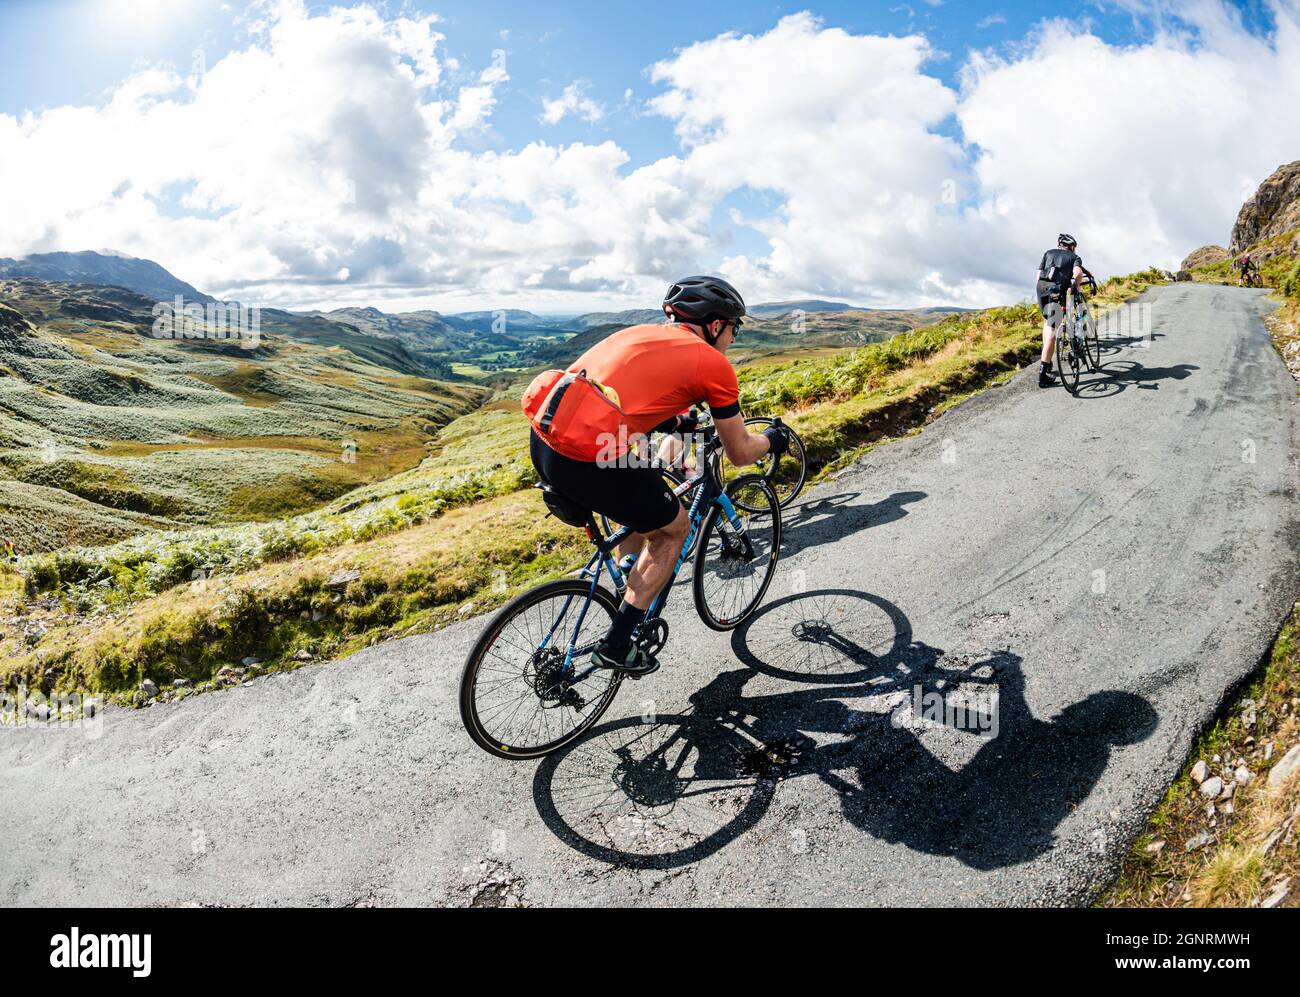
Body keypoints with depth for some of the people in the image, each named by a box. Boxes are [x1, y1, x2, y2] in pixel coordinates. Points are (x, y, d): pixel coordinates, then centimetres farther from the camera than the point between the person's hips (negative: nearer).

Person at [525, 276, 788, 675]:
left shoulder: (642, 333, 24)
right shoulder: (713, 364, 4)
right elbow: (740, 453, 12)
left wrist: (676, 422, 46)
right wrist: (772, 439, 31)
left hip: (543, 437, 8)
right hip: (588, 459, -8)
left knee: (644, 512, 31)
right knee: (674, 528, 17)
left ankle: (629, 610, 42)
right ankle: (617, 646, 19)